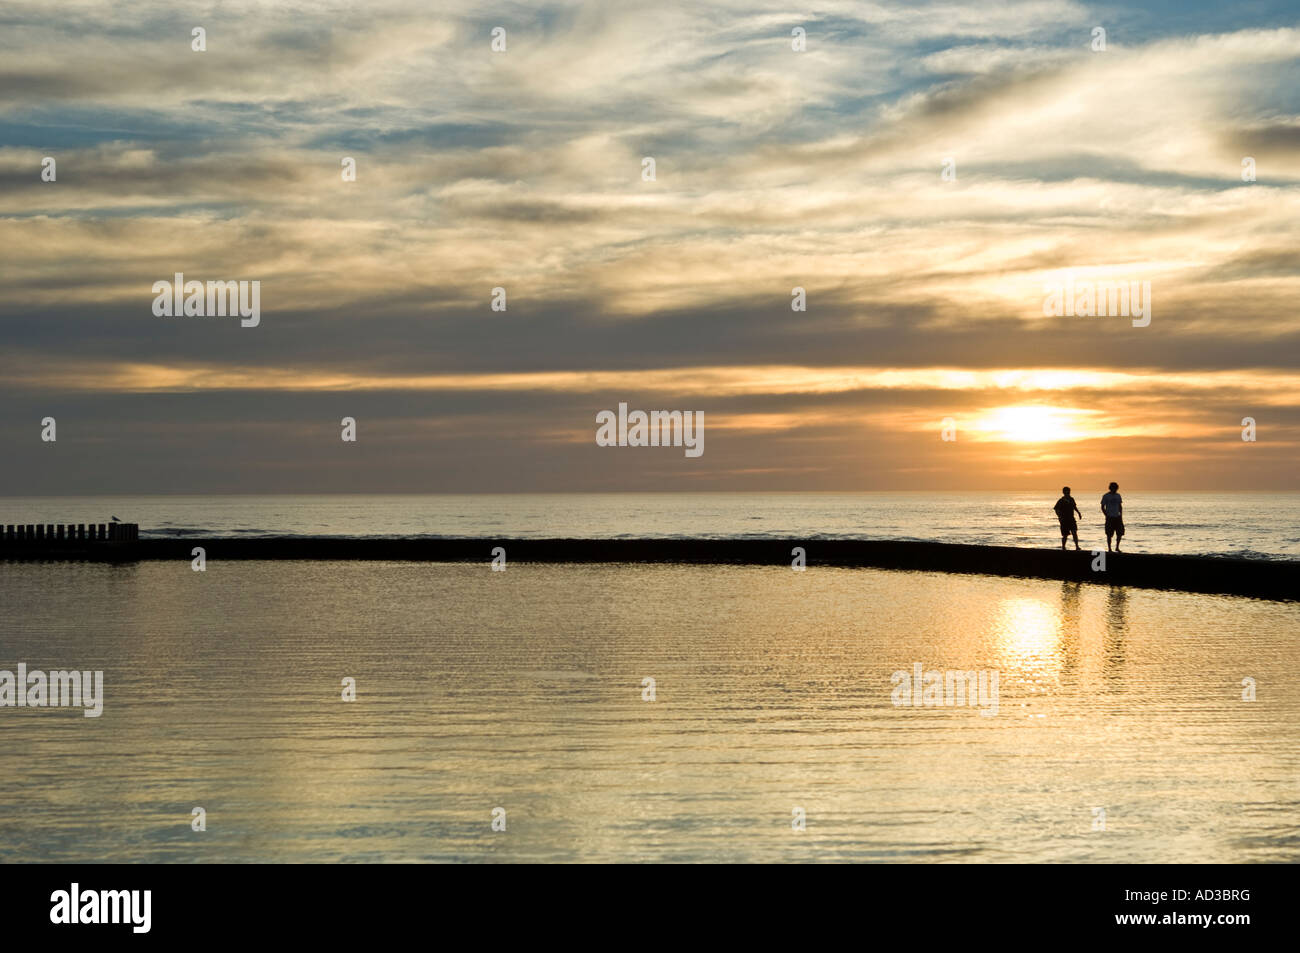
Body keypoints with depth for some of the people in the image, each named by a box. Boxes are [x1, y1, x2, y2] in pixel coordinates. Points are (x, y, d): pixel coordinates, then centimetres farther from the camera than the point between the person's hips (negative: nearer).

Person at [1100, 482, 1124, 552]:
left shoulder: (1118, 496, 11)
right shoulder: (1106, 496, -3)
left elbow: (1120, 506, 16)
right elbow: (1102, 507, -1)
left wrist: (1121, 516, 8)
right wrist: (1107, 515, -10)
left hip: (1117, 517, 5)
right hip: (1110, 518, -5)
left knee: (1120, 533, 1)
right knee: (1109, 534, -2)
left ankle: (1117, 548, 16)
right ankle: (1109, 549, 5)